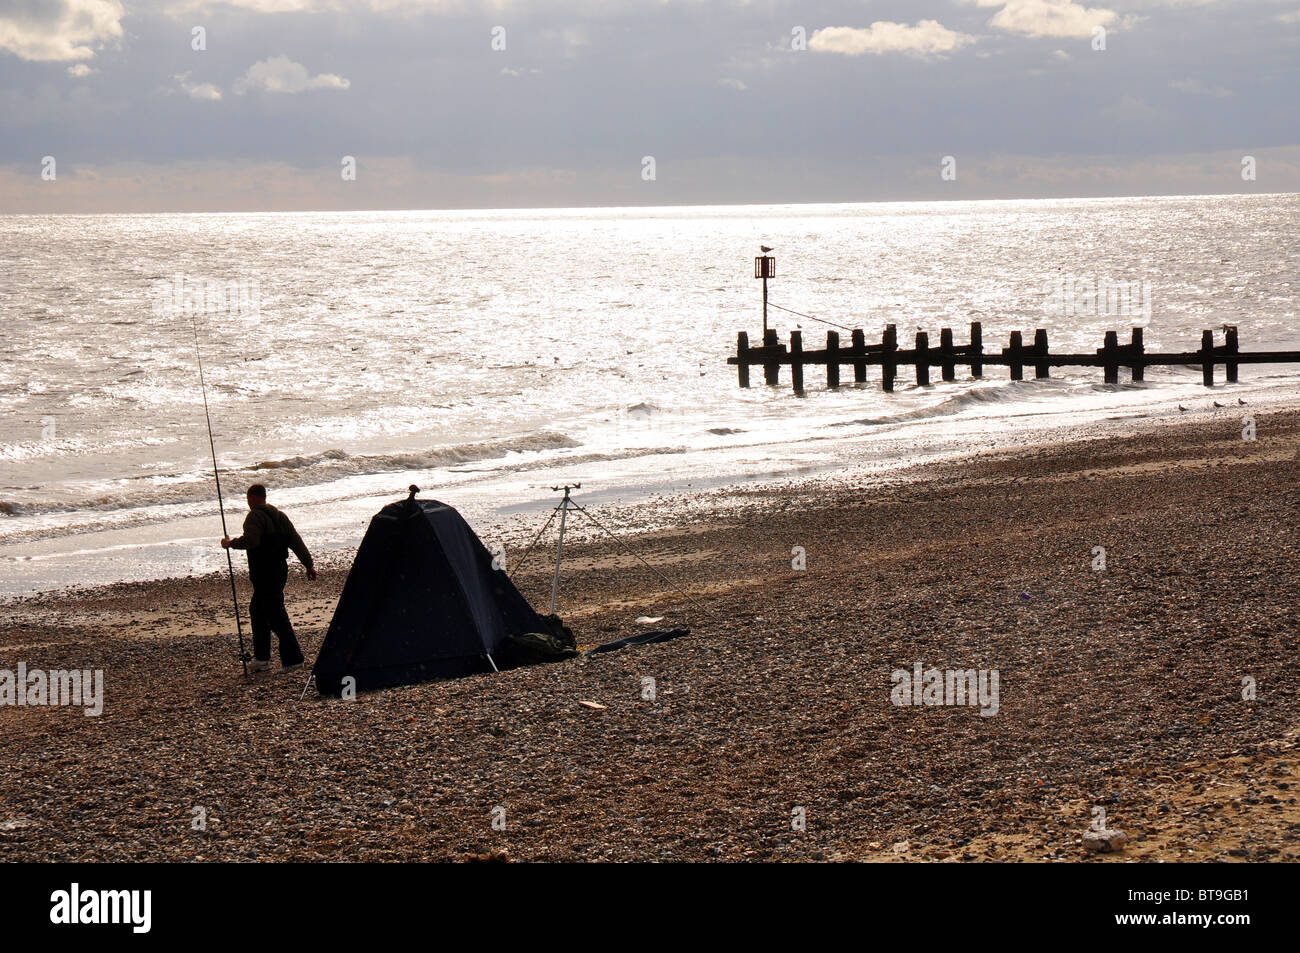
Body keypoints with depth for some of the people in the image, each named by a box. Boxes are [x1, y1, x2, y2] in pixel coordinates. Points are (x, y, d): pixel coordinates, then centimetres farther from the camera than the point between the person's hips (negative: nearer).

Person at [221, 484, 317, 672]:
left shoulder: (255, 516, -11)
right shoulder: (279, 516, 16)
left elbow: (250, 540, -27)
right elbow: (296, 542, 15)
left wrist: (230, 543, -12)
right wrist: (309, 564, 16)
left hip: (265, 574, -9)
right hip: (280, 570, 9)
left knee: (276, 615, -7)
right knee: (257, 610, 18)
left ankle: (292, 658, -8)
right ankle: (261, 658, 20)